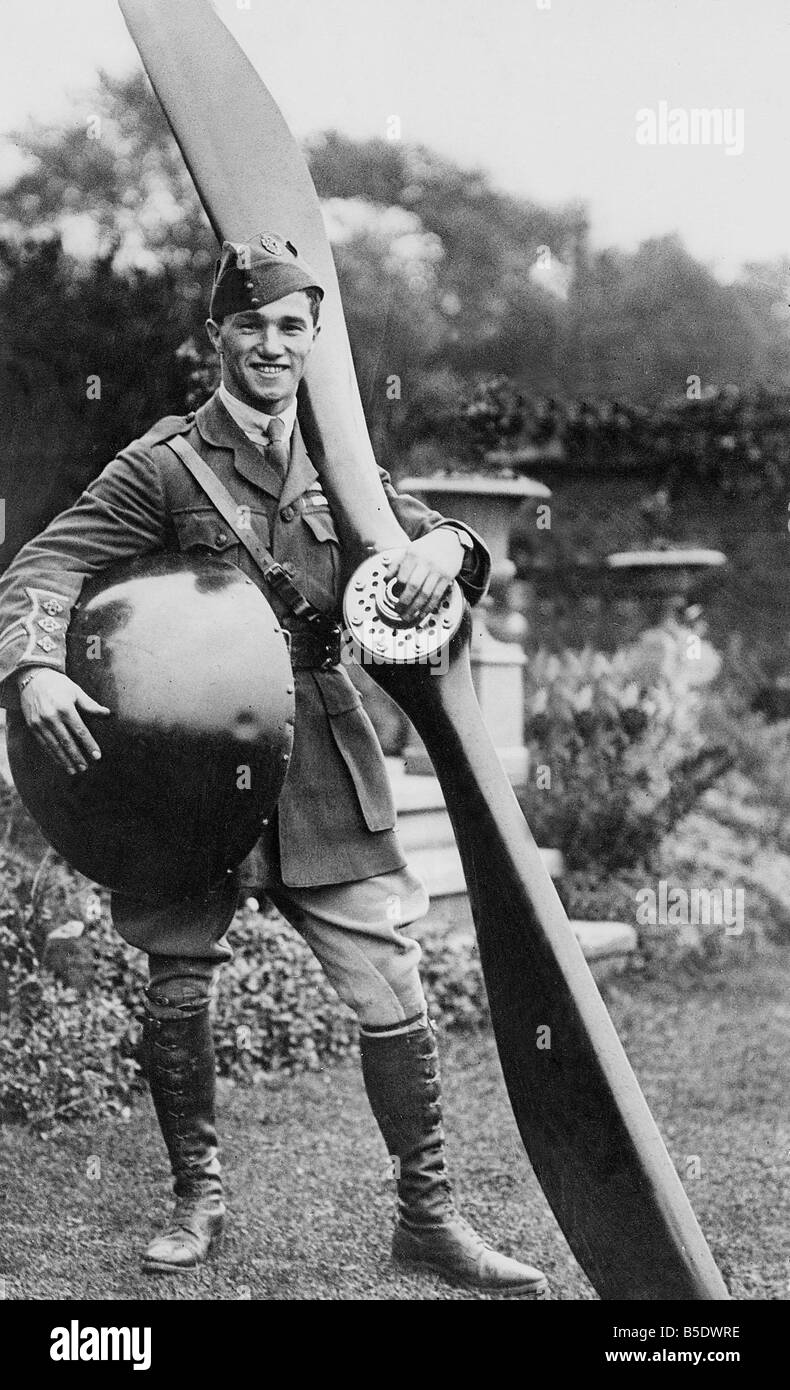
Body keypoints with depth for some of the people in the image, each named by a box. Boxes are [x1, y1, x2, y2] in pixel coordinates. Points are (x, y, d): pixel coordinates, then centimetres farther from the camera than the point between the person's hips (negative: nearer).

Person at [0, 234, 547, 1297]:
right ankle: (198, 1199, 28)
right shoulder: (165, 465, -4)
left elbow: (437, 537, 18)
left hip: (323, 764, 3)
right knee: (177, 991, 5)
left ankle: (427, 1214, 17)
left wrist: (444, 547, -8)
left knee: (394, 995, 1)